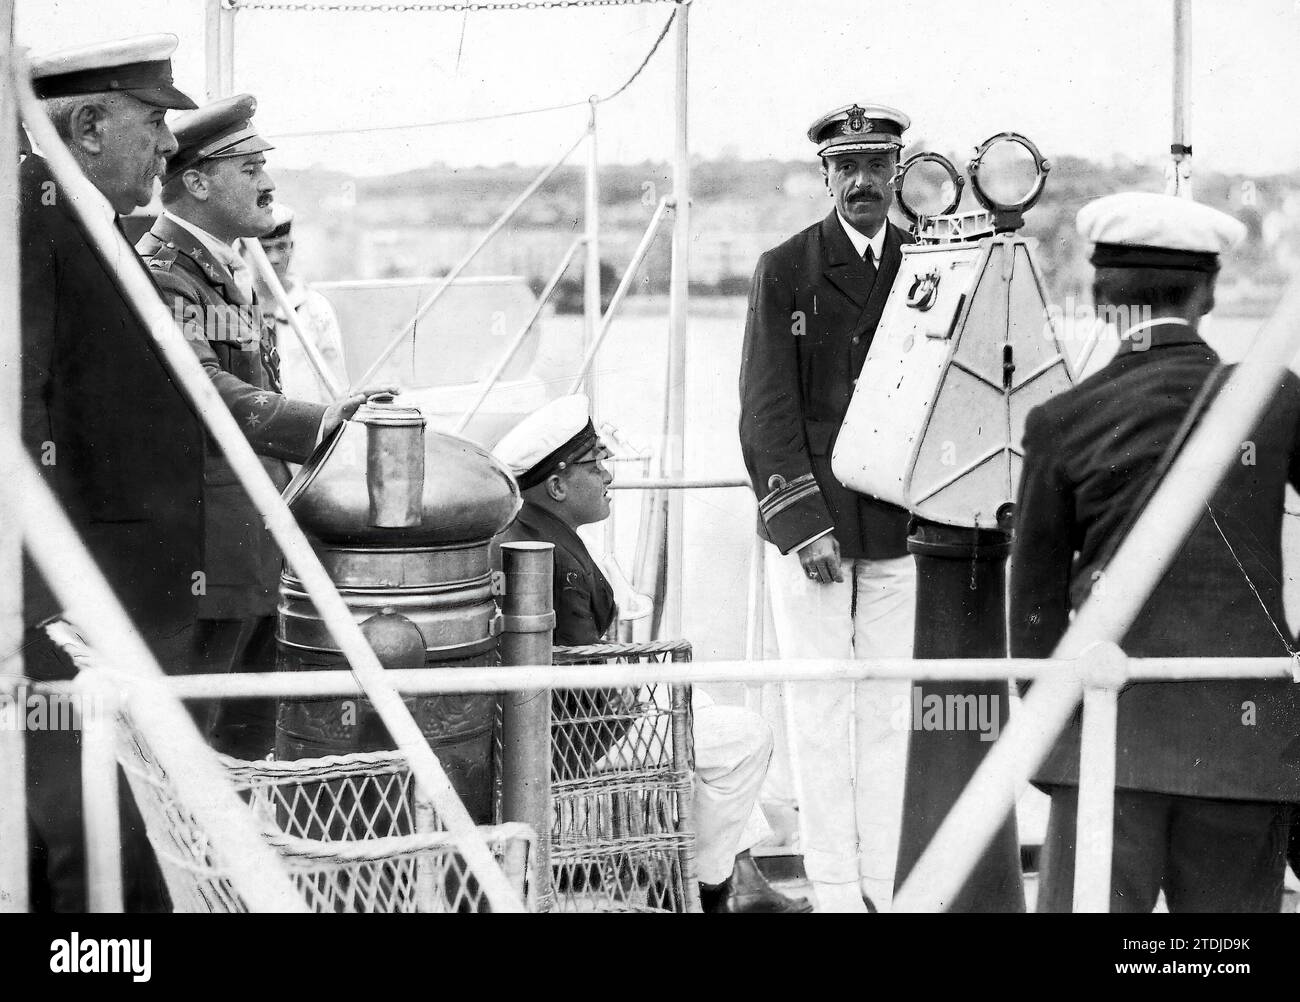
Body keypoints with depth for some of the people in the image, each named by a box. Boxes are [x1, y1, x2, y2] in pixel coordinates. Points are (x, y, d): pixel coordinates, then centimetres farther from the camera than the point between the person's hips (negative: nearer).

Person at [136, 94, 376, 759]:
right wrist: (318, 422, -35)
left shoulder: (232, 272, 20)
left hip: (258, 549, 10)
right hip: (204, 552, -10)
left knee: (252, 732, 14)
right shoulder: (159, 272, -13)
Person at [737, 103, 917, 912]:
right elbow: (768, 410, -3)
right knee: (822, 711, 1)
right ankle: (836, 889, 8)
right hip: (807, 525, -2)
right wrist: (802, 523, -12)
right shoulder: (784, 271, 1)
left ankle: (887, 885, 12)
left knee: (889, 710, 5)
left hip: (898, 529, 2)